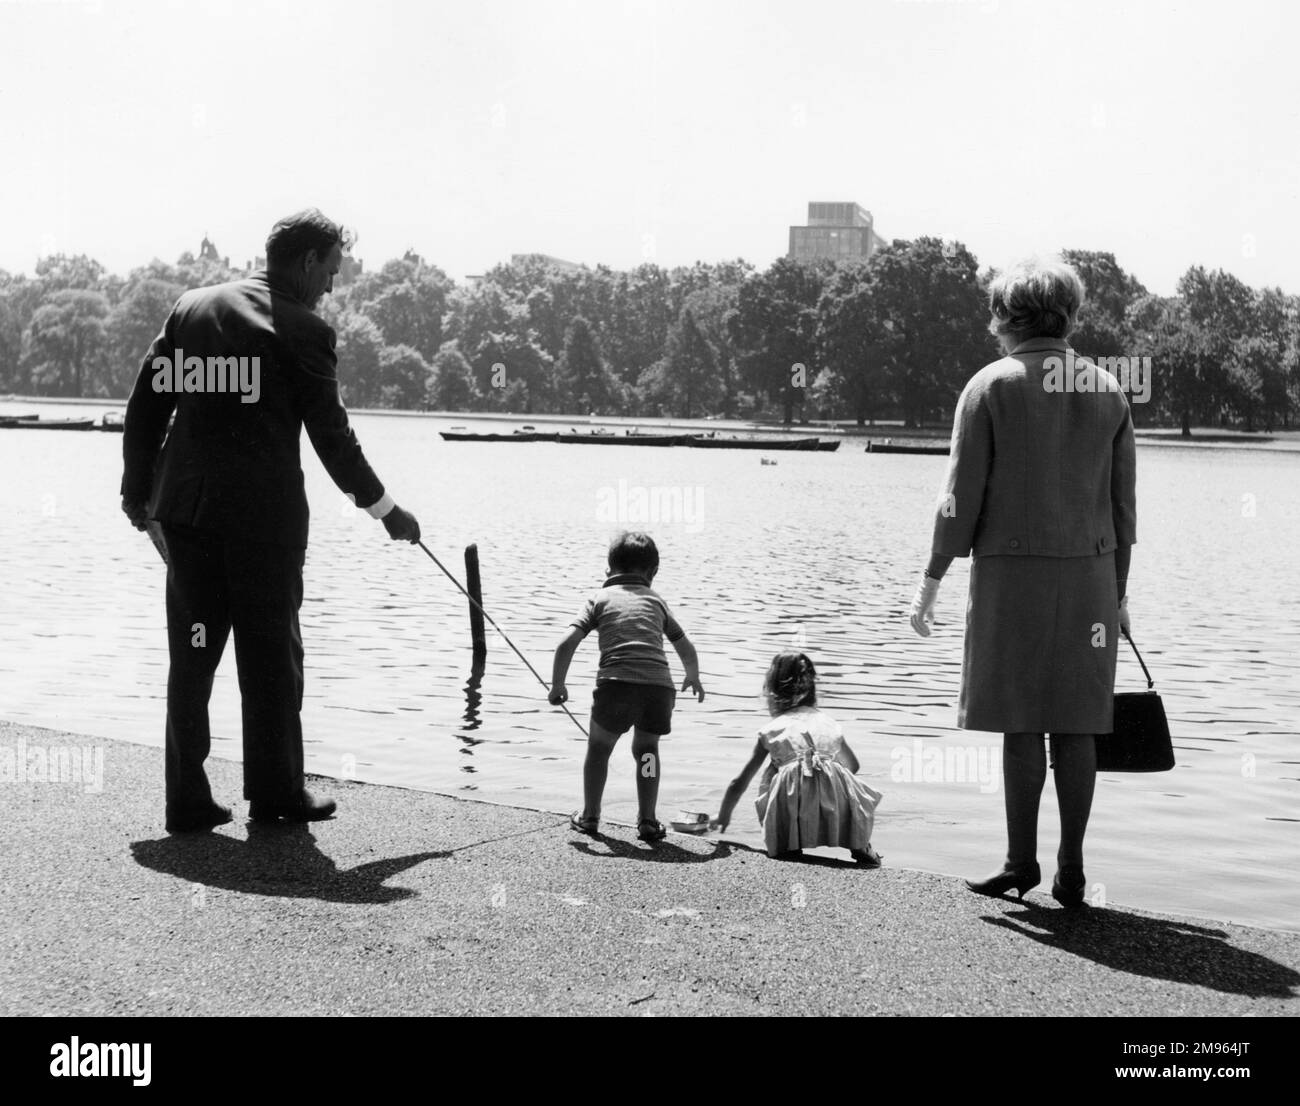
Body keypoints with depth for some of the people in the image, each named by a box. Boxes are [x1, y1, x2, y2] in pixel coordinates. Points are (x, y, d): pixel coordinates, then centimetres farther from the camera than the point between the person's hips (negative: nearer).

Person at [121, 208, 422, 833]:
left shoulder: (190, 308, 10)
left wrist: (138, 489, 19)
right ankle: (274, 792, 15)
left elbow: (145, 403, 10)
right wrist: (384, 509, 6)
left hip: (186, 507, 5)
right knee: (271, 655, 7)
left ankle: (187, 801, 10)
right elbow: (331, 435, -5)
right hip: (264, 515, -5)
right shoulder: (303, 330, -6)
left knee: (192, 655, 9)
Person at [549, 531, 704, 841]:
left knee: (599, 747, 20)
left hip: (616, 682, -2)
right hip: (660, 685, 2)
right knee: (646, 749, 23)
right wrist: (693, 678, 48)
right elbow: (686, 647, 29)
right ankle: (648, 821, 20)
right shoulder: (656, 600, 24)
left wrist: (557, 685, 14)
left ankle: (589, 816, 26)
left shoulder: (600, 598, 16)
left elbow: (567, 643, 4)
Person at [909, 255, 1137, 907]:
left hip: (1012, 571, -3)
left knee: (1022, 725, 1)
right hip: (1090, 572, 3)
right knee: (1076, 725, 5)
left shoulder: (991, 386, -2)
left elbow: (963, 496, -5)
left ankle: (1022, 862, 5)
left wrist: (932, 579, 1)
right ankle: (1071, 873, 8)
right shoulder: (1106, 389, 9)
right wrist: (1119, 588, 19)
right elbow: (1123, 503, 11)